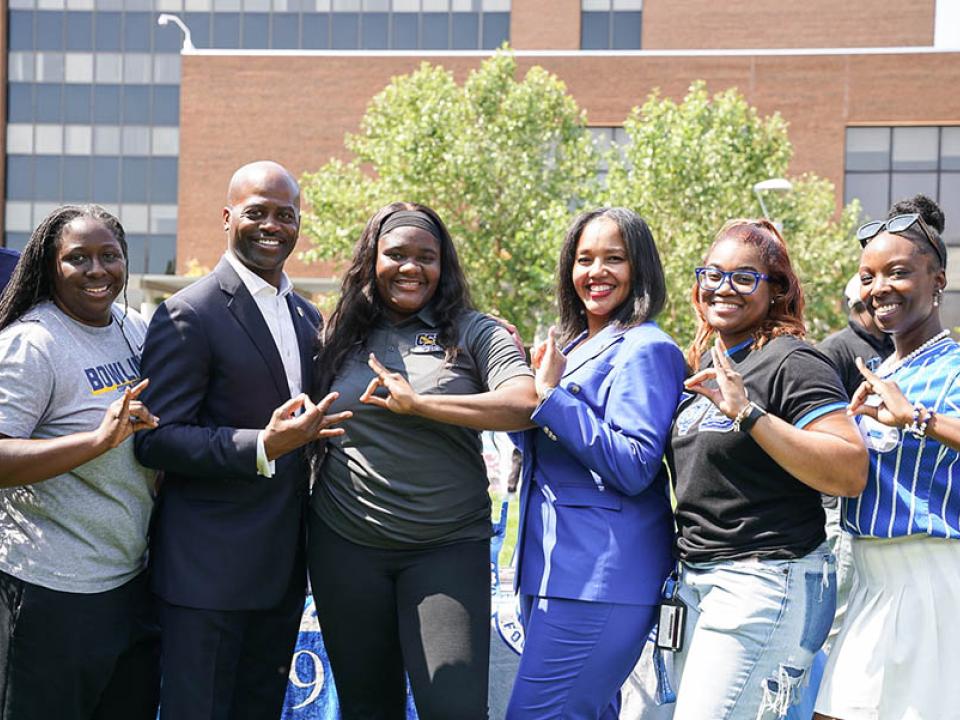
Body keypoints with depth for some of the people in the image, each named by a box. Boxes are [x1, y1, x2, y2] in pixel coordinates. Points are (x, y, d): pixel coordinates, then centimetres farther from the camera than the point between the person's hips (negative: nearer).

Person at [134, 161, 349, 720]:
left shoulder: (308, 316, 14)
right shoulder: (189, 316, -11)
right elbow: (156, 439, -17)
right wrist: (263, 447, -27)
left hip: (283, 568, 7)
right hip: (208, 567, -7)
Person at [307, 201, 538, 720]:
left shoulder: (473, 334, 0)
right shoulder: (340, 338, 9)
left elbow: (525, 404, -15)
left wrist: (417, 404, -16)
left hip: (447, 549, -3)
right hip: (346, 547, 3)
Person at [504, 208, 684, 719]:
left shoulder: (644, 350, -10)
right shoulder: (571, 346, 16)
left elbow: (634, 467, -19)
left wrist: (550, 395, -18)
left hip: (600, 578, -9)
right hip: (550, 566, 9)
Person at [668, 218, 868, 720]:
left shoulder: (791, 364, -10)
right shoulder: (704, 367, 15)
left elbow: (851, 474, -22)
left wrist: (750, 414, -28)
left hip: (765, 581, -9)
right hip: (695, 581, 9)